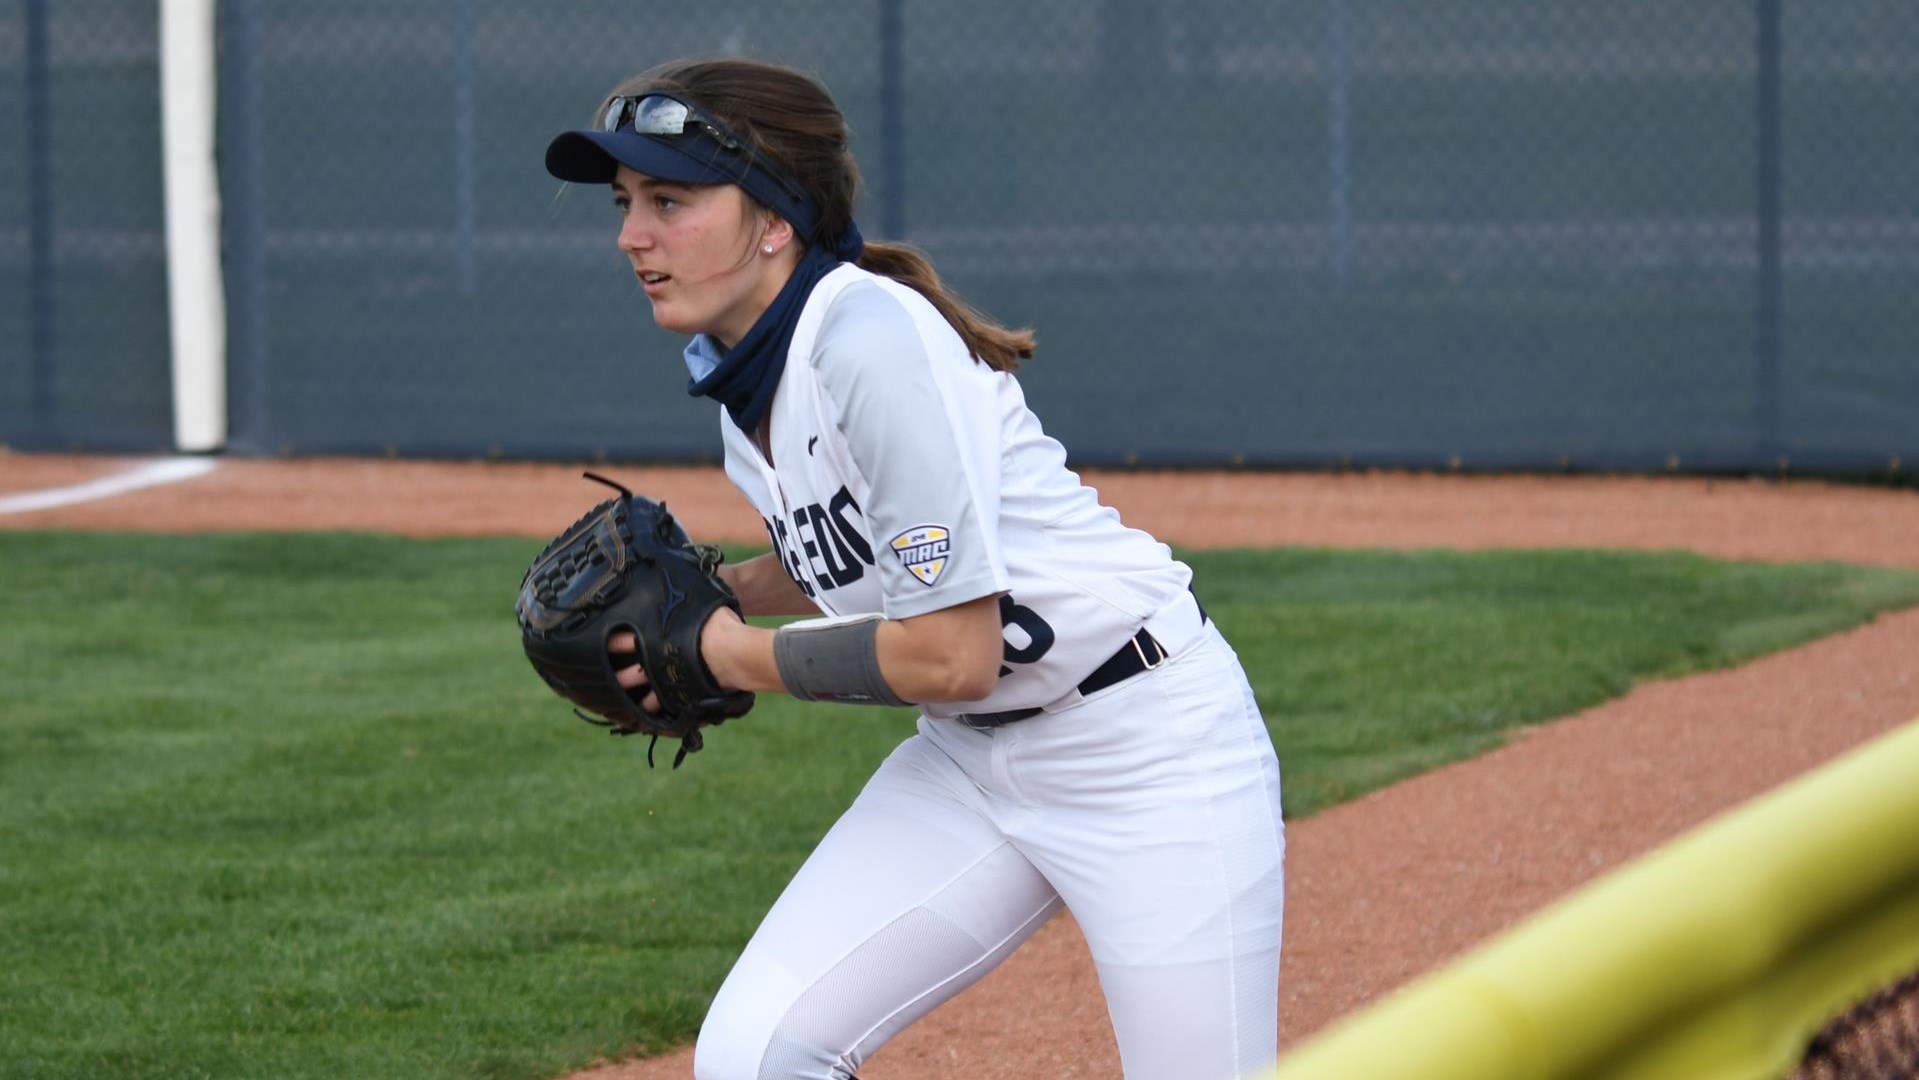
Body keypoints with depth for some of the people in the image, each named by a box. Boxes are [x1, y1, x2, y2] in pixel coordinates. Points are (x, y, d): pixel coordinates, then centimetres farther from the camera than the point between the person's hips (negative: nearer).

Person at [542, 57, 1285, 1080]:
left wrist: (735, 657, -12)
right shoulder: (733, 373, 3)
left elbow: (952, 653, -26)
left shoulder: (873, 335, -24)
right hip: (969, 759, 8)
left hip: (1149, 747, -8)